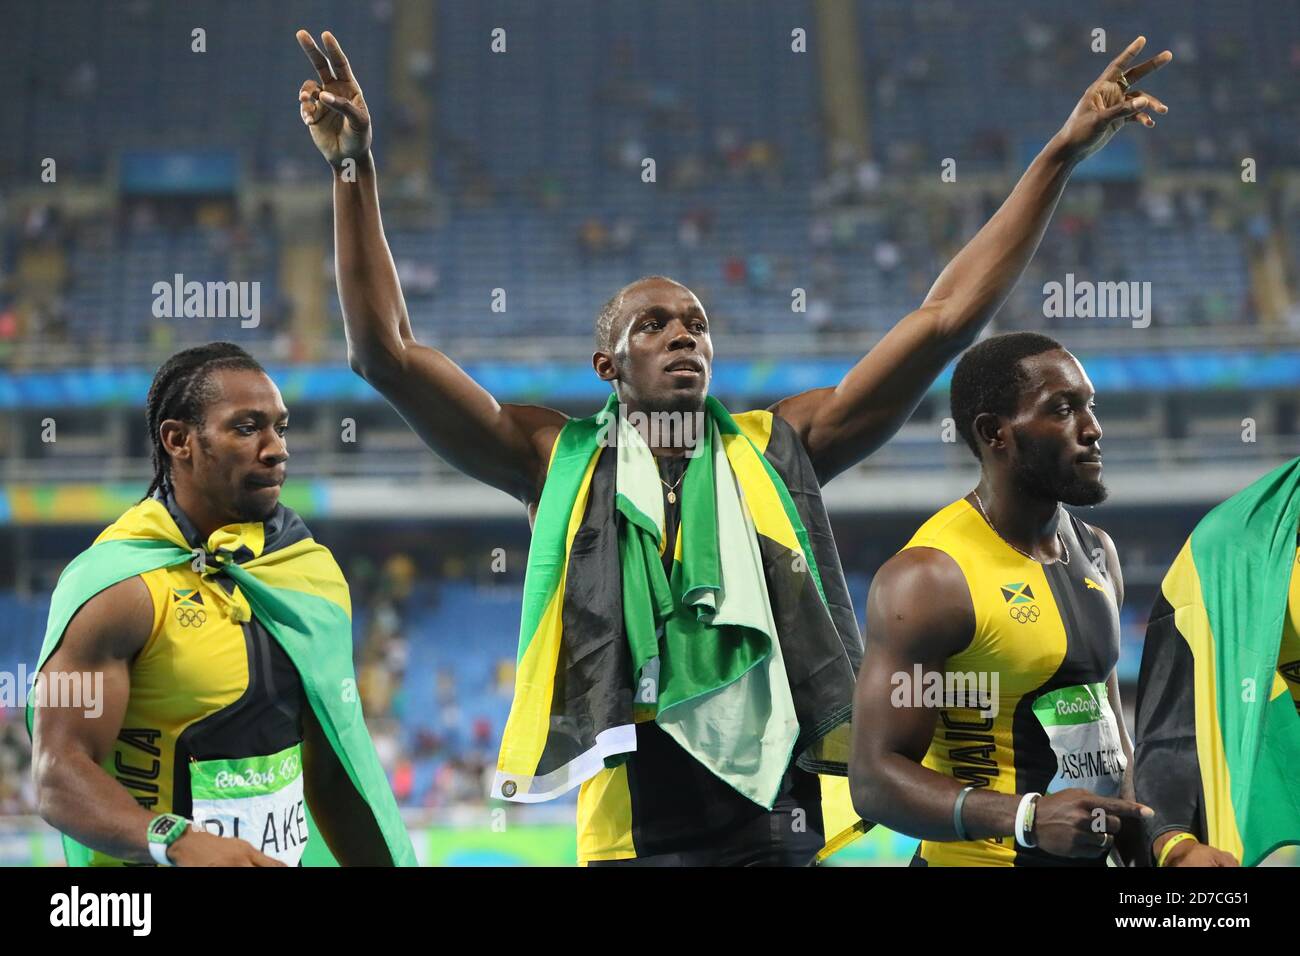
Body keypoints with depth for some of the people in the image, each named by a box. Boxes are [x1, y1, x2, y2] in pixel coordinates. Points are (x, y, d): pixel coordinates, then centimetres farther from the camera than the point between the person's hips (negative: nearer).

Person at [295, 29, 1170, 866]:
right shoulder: (559, 462, 8)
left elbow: (947, 320, 10)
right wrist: (355, 166, -4)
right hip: (632, 837, -1)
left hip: (780, 827, 1)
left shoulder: (775, 451, 11)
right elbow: (385, 351, 3)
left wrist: (1062, 157, 7)